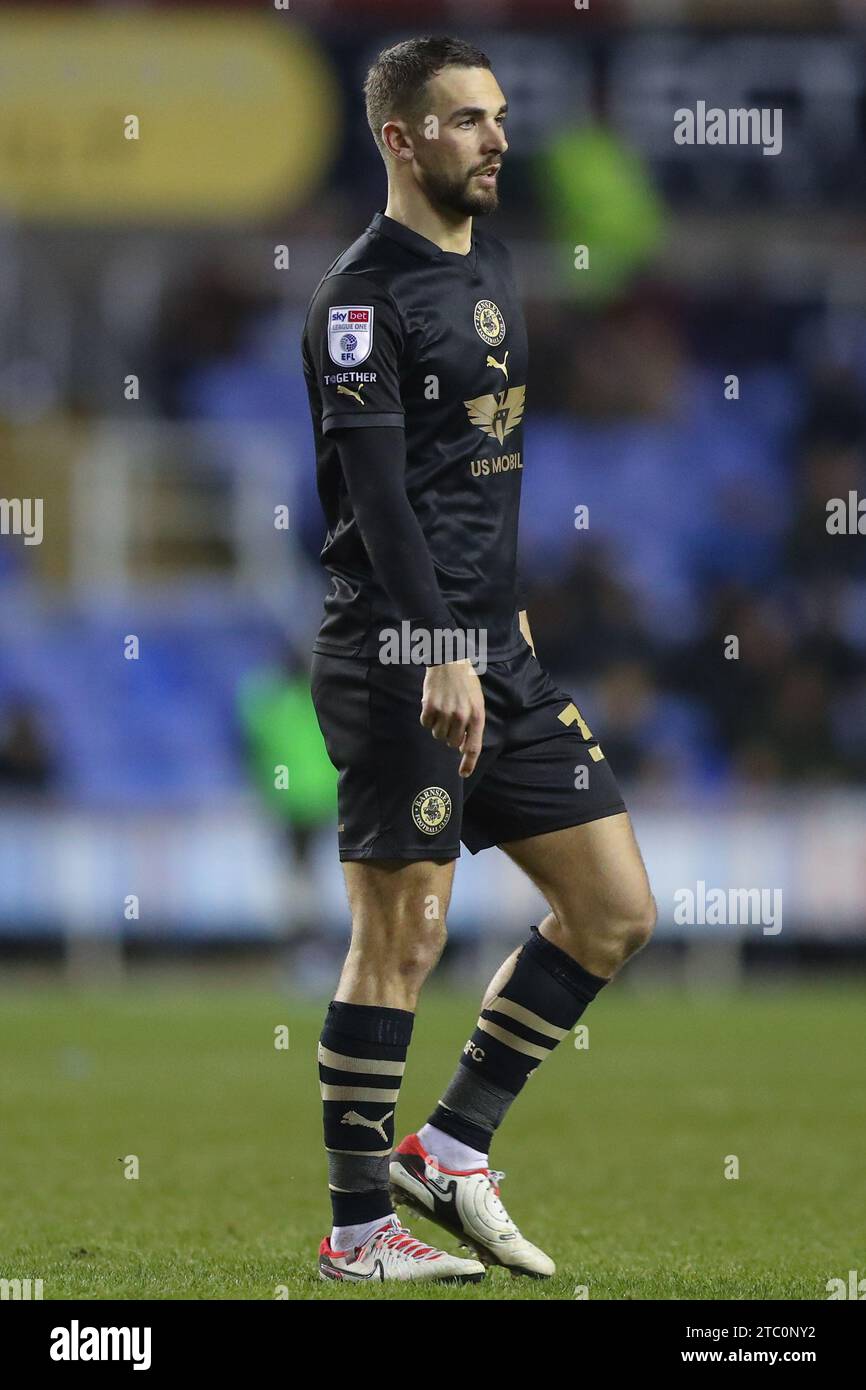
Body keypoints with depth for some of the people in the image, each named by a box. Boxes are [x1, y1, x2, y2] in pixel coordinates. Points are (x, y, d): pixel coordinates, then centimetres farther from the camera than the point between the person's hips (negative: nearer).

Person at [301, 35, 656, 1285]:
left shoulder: (491, 266, 16)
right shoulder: (365, 291, -11)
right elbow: (375, 489, -19)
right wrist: (443, 652, -25)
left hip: (495, 650, 9)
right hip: (399, 657, -9)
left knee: (616, 909, 6)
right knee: (403, 935, -5)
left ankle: (451, 1148, 15)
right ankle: (358, 1229, 4)